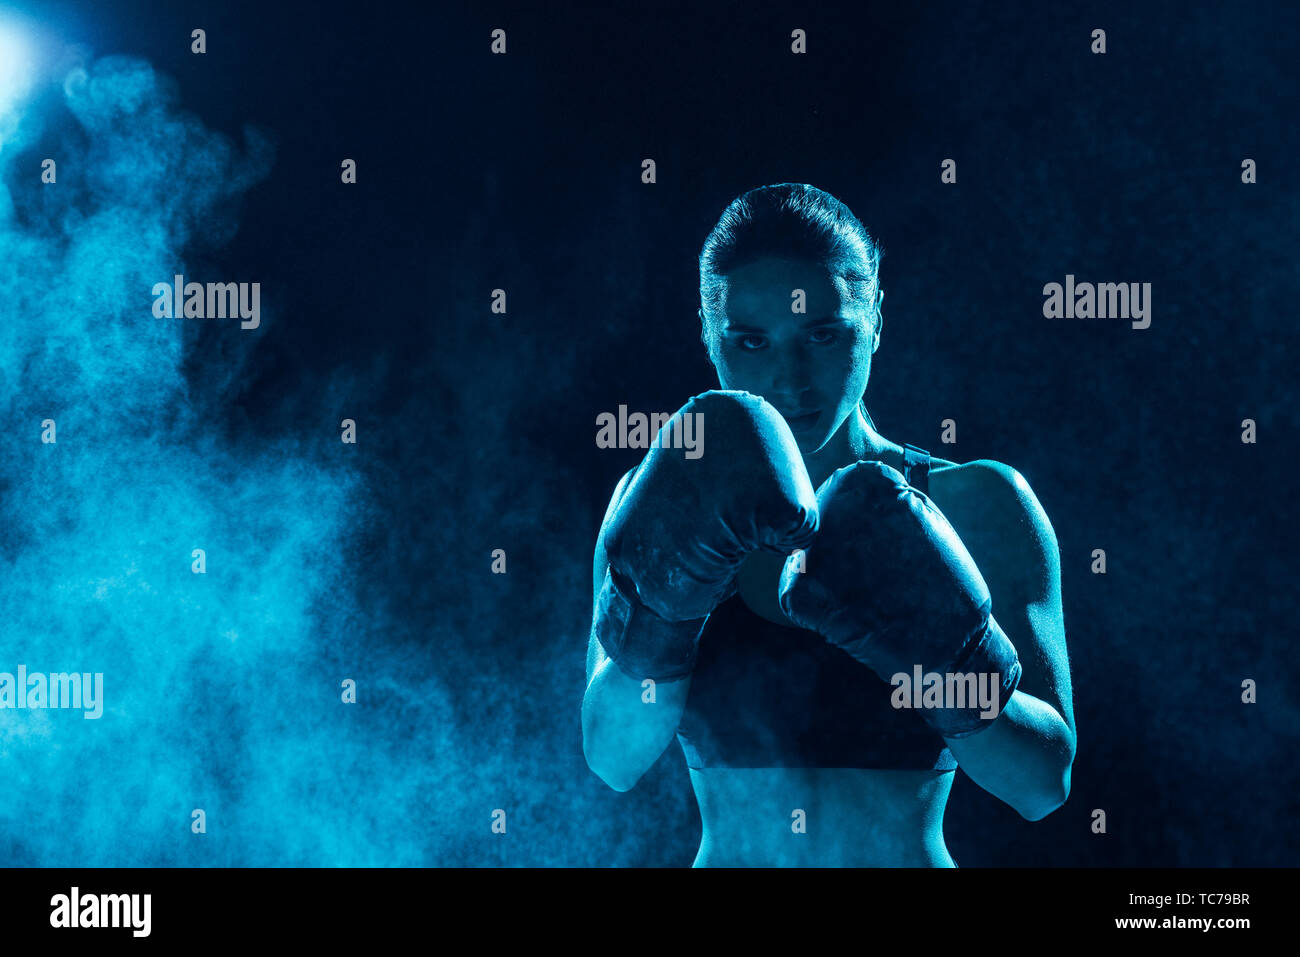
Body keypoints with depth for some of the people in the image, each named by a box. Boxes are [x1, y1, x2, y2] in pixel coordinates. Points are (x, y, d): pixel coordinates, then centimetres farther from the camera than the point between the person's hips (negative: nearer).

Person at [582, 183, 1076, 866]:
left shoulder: (978, 507, -1)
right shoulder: (651, 508, 3)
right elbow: (613, 760, -7)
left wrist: (948, 656, -21)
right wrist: (660, 605, -20)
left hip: (910, 858, -2)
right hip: (725, 861, 2)